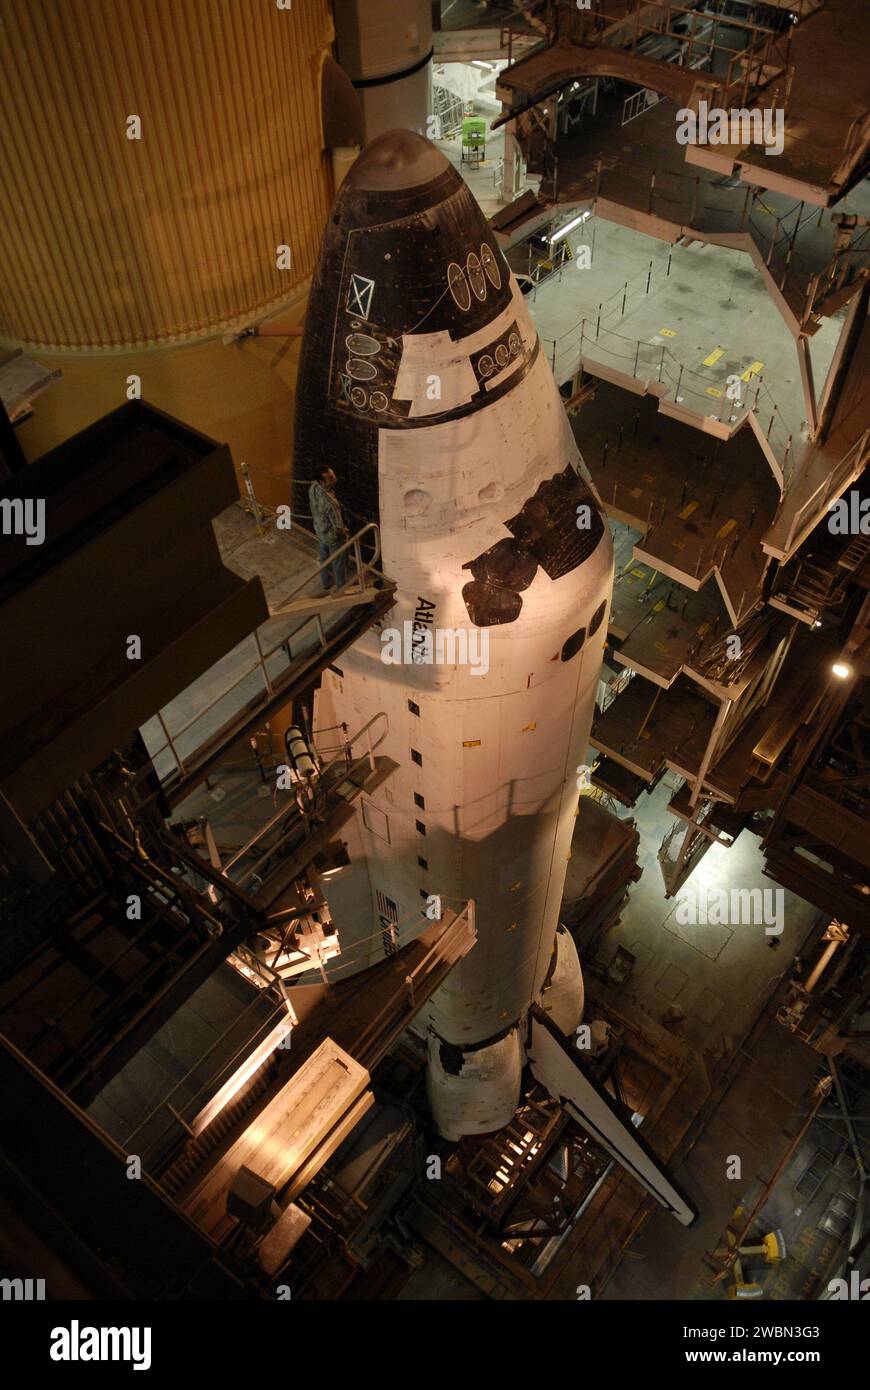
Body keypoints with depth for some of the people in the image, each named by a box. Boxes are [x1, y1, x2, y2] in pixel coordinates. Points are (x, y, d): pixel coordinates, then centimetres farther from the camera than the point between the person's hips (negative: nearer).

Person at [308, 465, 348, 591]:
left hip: (319, 530, 7)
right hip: (333, 536, -7)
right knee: (339, 563, 18)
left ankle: (326, 582, 54)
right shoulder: (330, 503, -42)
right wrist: (344, 534, -7)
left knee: (324, 558, 31)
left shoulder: (313, 488, -19)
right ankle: (342, 588, 40)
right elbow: (339, 528, -30)